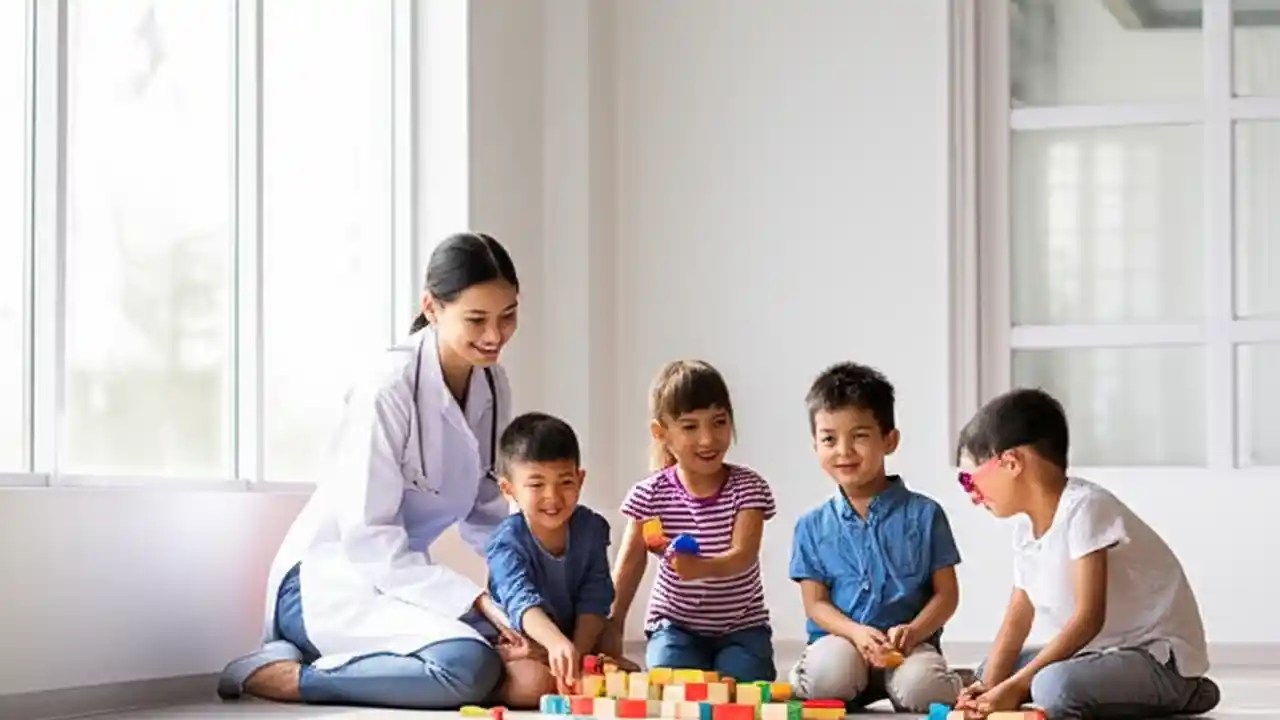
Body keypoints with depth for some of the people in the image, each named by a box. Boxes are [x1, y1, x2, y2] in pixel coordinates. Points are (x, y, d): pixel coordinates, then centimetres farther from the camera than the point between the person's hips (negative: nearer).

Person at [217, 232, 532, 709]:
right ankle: (278, 674, -14)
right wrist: (481, 603, -29)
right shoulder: (390, 390, -21)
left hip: (401, 575, 9)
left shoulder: (493, 386, 2)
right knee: (467, 666, -32)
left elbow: (485, 511, 11)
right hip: (327, 578, -9)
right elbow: (367, 538, -23)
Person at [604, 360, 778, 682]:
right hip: (675, 625, 0)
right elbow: (630, 563, -7)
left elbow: (743, 556, -23)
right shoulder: (651, 495, -7)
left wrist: (701, 568, -45)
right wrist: (613, 628, -18)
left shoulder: (748, 488, -10)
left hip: (741, 626, 0)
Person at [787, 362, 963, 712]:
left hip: (909, 644, 0)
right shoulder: (812, 527, 8)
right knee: (828, 671, -37)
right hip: (841, 640, 0)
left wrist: (913, 631, -16)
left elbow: (946, 594, 4)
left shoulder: (924, 514, 4)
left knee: (920, 686, -34)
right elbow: (816, 602, 4)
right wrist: (857, 632, -16)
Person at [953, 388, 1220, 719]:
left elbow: (1089, 618, -25)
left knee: (1055, 686, -35)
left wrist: (1015, 686, -26)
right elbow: (1017, 619, 6)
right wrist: (989, 687, -11)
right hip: (1104, 651, 10)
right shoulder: (1026, 526, 7)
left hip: (1161, 656, -10)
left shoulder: (1083, 508, -20)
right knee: (990, 672, 16)